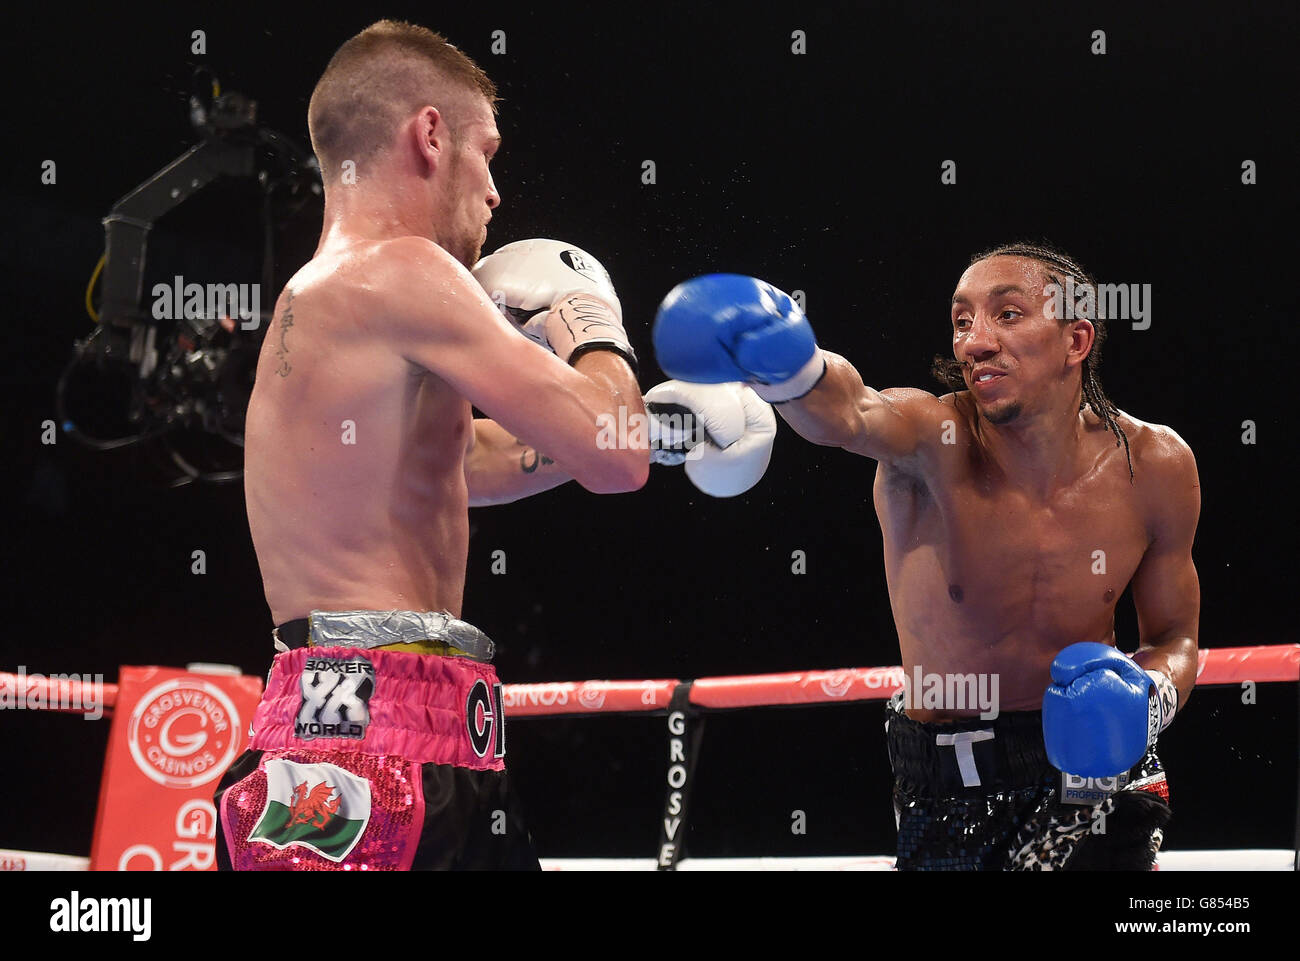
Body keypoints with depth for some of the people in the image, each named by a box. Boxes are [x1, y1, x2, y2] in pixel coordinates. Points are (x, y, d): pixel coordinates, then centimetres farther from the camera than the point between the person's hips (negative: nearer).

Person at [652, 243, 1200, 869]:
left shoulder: (1153, 467, -11)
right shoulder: (935, 440, -20)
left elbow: (1175, 638, 5)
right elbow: (847, 414, -46)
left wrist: (1149, 700, -19)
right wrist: (789, 368, -70)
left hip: (1089, 772, 0)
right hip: (943, 789, 0)